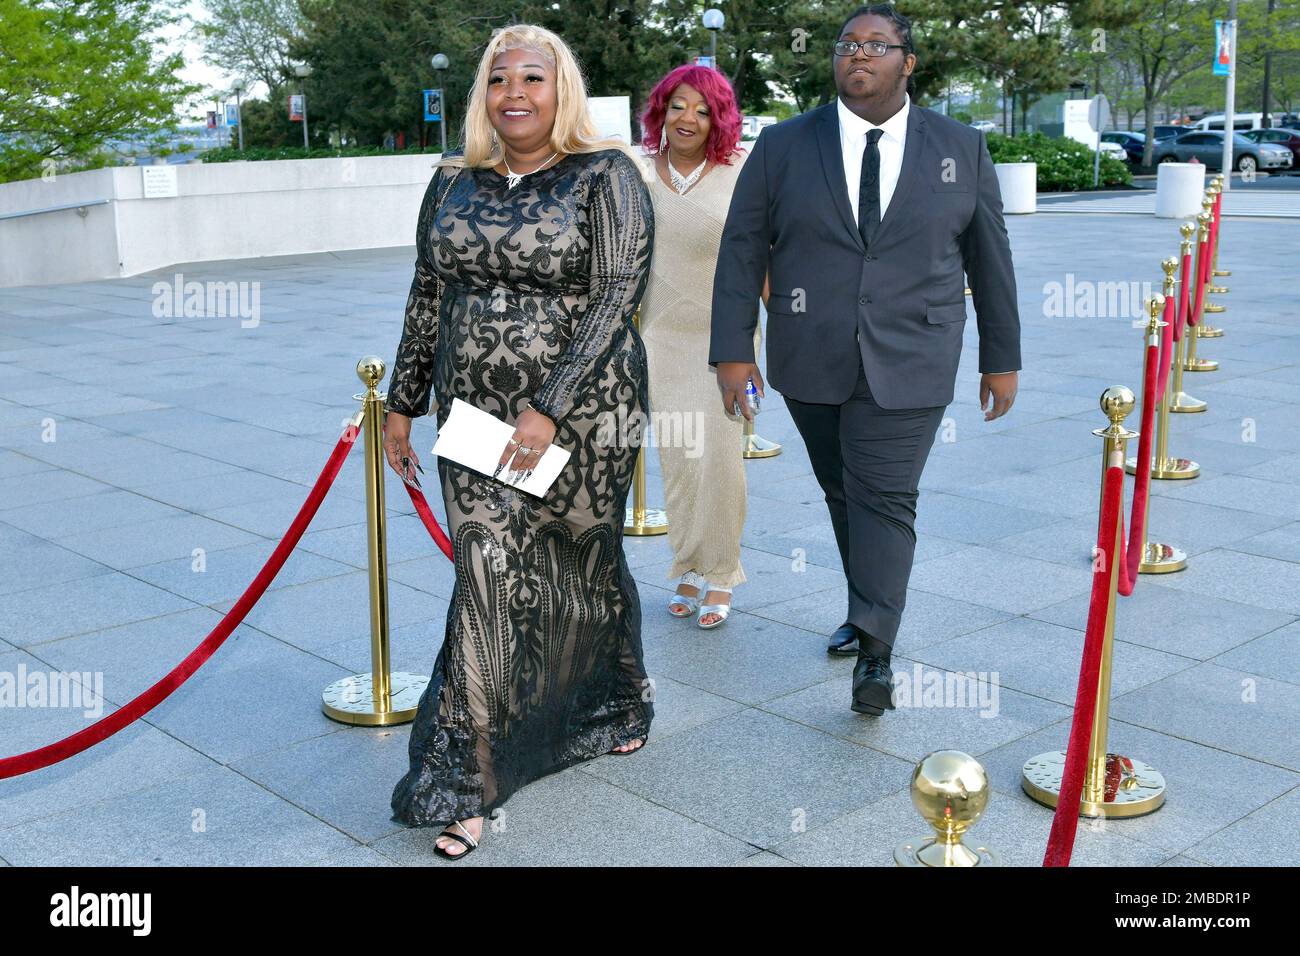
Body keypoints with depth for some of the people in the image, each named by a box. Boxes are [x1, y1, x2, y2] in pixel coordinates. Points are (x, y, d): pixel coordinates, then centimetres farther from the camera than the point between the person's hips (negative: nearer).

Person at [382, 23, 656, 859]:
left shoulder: (607, 177, -6)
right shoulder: (453, 183, 9)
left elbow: (616, 297, -14)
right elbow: (428, 299, 14)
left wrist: (549, 408, -20)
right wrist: (402, 405, 13)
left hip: (580, 413, -3)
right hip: (474, 413, 3)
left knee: (585, 570, 12)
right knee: (491, 580, 0)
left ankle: (619, 703, 40)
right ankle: (469, 783, 10)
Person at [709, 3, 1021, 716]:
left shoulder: (961, 149, 4)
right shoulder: (783, 147, 2)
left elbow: (989, 257, 8)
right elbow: (741, 250, 0)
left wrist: (1001, 358, 9)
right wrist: (732, 349, -7)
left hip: (907, 365, -2)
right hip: (810, 363, 2)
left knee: (884, 498, -8)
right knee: (843, 494, 13)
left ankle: (874, 657, -5)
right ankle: (865, 611, 31)